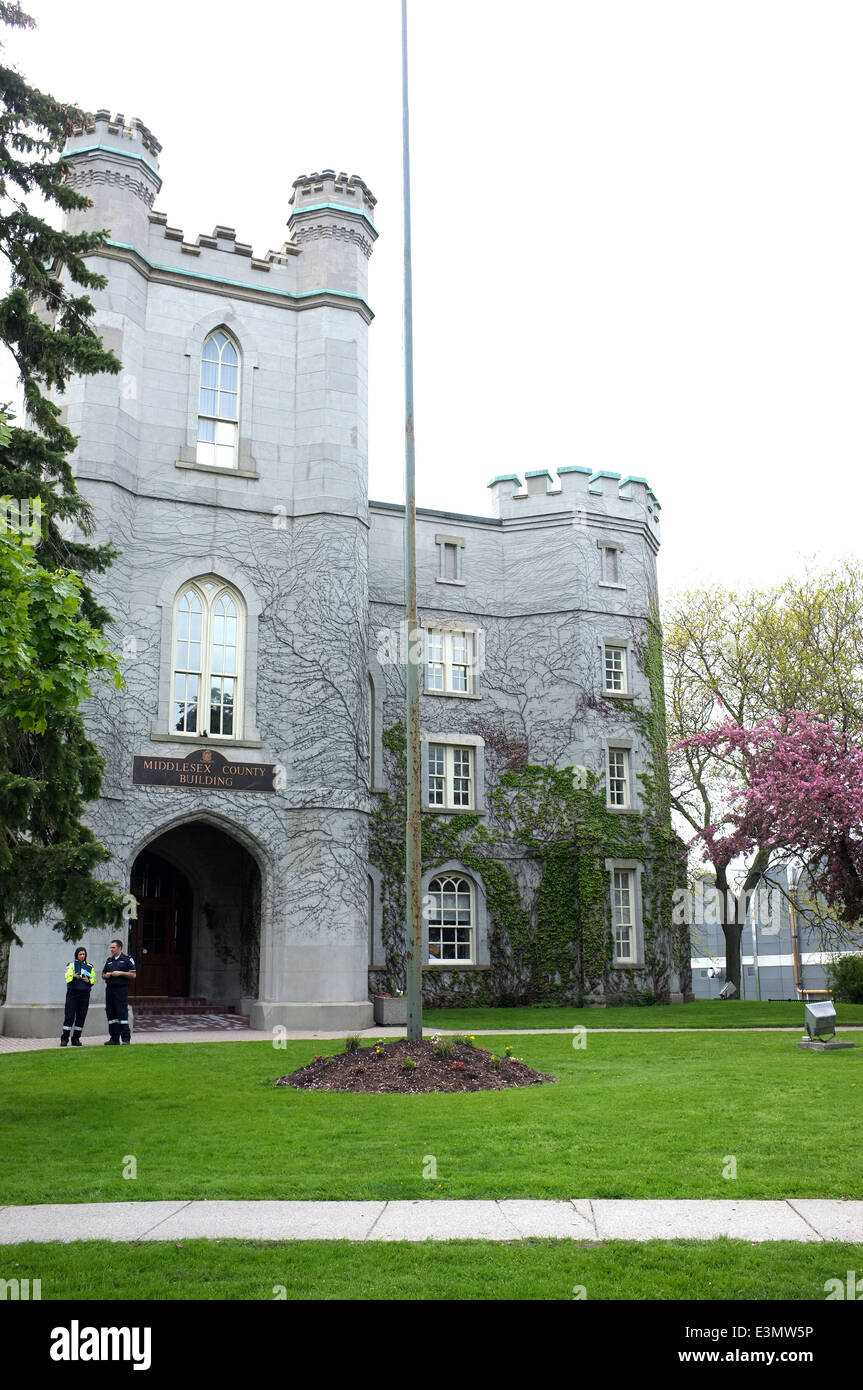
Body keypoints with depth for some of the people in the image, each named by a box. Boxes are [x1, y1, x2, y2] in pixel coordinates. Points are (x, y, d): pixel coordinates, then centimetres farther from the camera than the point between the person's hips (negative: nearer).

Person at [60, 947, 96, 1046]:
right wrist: (73, 976, -26)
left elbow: (93, 980, 12)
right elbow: (67, 978, -5)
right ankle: (64, 1038, -3)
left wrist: (88, 980, -9)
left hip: (84, 994, 3)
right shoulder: (71, 965, 6)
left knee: (81, 1017, 2)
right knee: (69, 1016, -7)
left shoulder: (90, 966, 14)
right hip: (72, 993, -3)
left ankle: (76, 1038, 10)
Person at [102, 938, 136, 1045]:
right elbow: (103, 974, 25)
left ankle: (126, 1038, -6)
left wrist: (120, 973, -13)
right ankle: (114, 1039, 13)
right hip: (110, 989, 6)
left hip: (121, 989, -6)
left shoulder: (127, 959, 1)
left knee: (122, 1014, -9)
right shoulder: (109, 960, 18)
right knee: (111, 1014, 6)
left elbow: (133, 975, -4)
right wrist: (106, 975, 2)